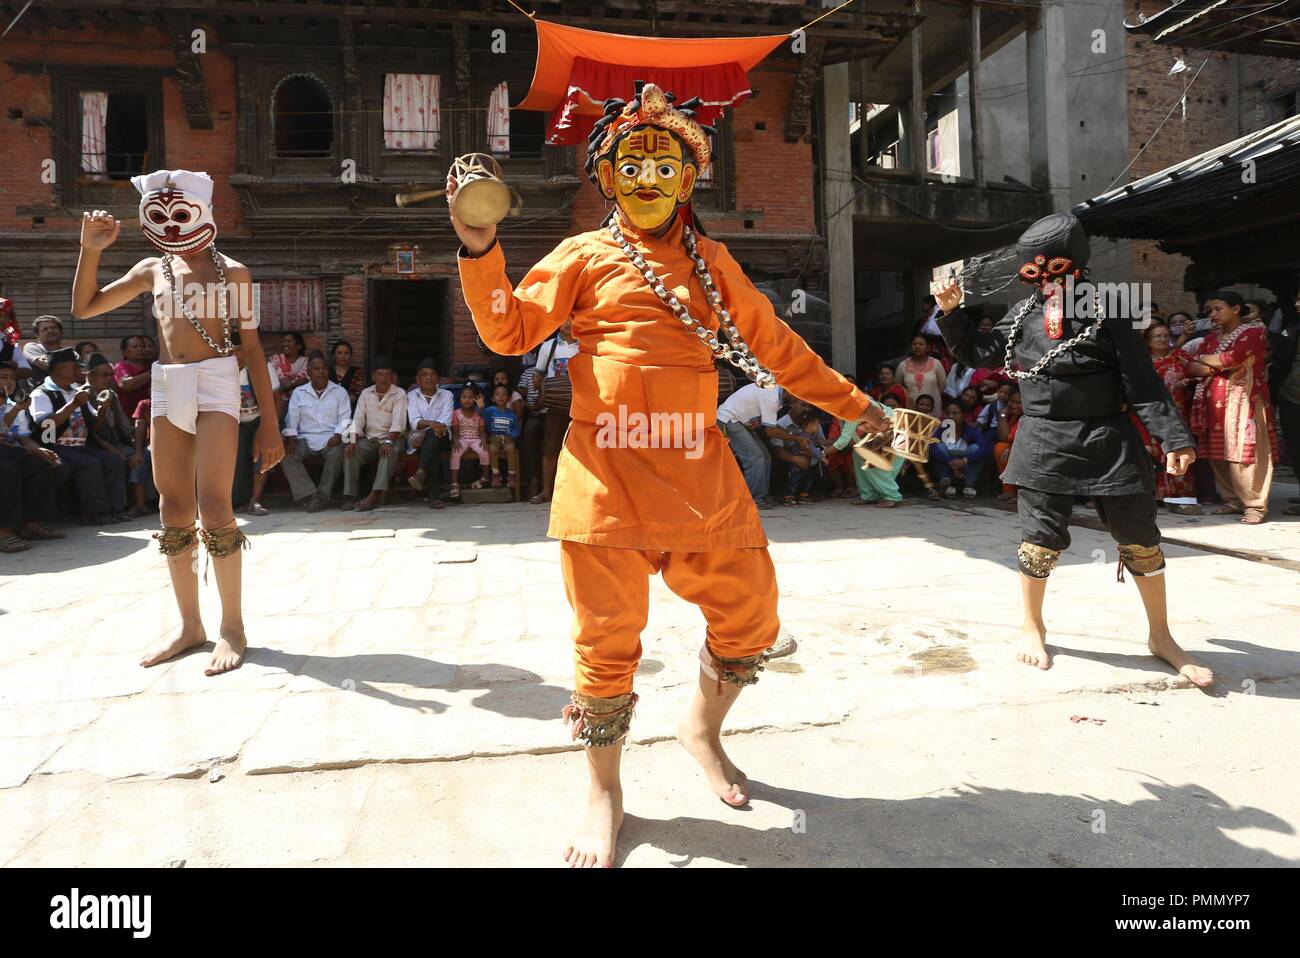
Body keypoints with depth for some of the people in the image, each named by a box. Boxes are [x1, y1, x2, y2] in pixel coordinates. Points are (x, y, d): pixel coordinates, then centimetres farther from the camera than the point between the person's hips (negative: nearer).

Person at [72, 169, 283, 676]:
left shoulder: (233, 272, 3)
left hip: (216, 386, -5)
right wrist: (91, 249, 6)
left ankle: (232, 626, -1)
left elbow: (252, 347, 1)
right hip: (166, 389, 5)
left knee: (214, 508, -13)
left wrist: (270, 421, -4)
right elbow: (83, 307, 19)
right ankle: (190, 625, 16)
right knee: (174, 514, 5)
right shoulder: (152, 270, 15)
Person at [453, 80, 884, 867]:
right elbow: (509, 332, 6)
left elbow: (776, 346, 20)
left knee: (750, 615, 7)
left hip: (698, 468, 3)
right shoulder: (585, 257, 11)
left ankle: (703, 730, 37)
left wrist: (855, 406, 19)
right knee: (609, 638, 2)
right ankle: (605, 794, 25)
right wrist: (481, 250, -5)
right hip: (607, 470, -3)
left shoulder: (712, 263, 18)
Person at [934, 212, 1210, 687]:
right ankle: (1032, 626, 25)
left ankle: (1160, 635, 24)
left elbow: (1143, 381, -6)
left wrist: (1175, 437, -12)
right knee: (1041, 538, 3)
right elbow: (977, 352, 18)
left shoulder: (1106, 313, -4)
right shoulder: (1022, 316, 6)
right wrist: (952, 312, 5)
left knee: (1140, 540, 6)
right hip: (1045, 443, 2)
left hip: (1107, 441, -1)